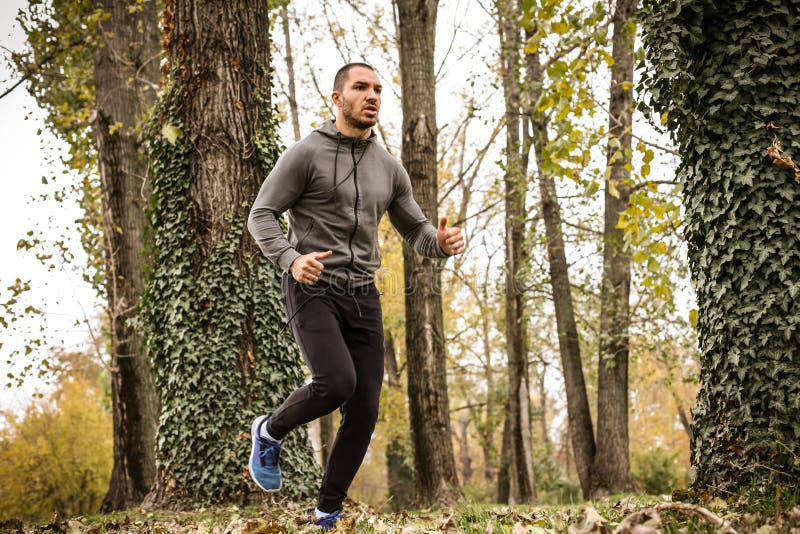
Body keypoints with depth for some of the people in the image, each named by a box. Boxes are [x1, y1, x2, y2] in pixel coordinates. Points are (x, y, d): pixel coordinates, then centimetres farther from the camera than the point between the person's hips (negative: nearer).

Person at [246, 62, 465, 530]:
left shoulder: (389, 167, 11)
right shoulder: (305, 153, -5)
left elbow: (419, 235, 14)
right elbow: (261, 216, -7)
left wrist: (444, 243, -12)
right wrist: (291, 260, -27)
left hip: (362, 297, 5)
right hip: (312, 291, -5)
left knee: (364, 411, -3)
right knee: (337, 383, -27)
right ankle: (270, 432, 5)